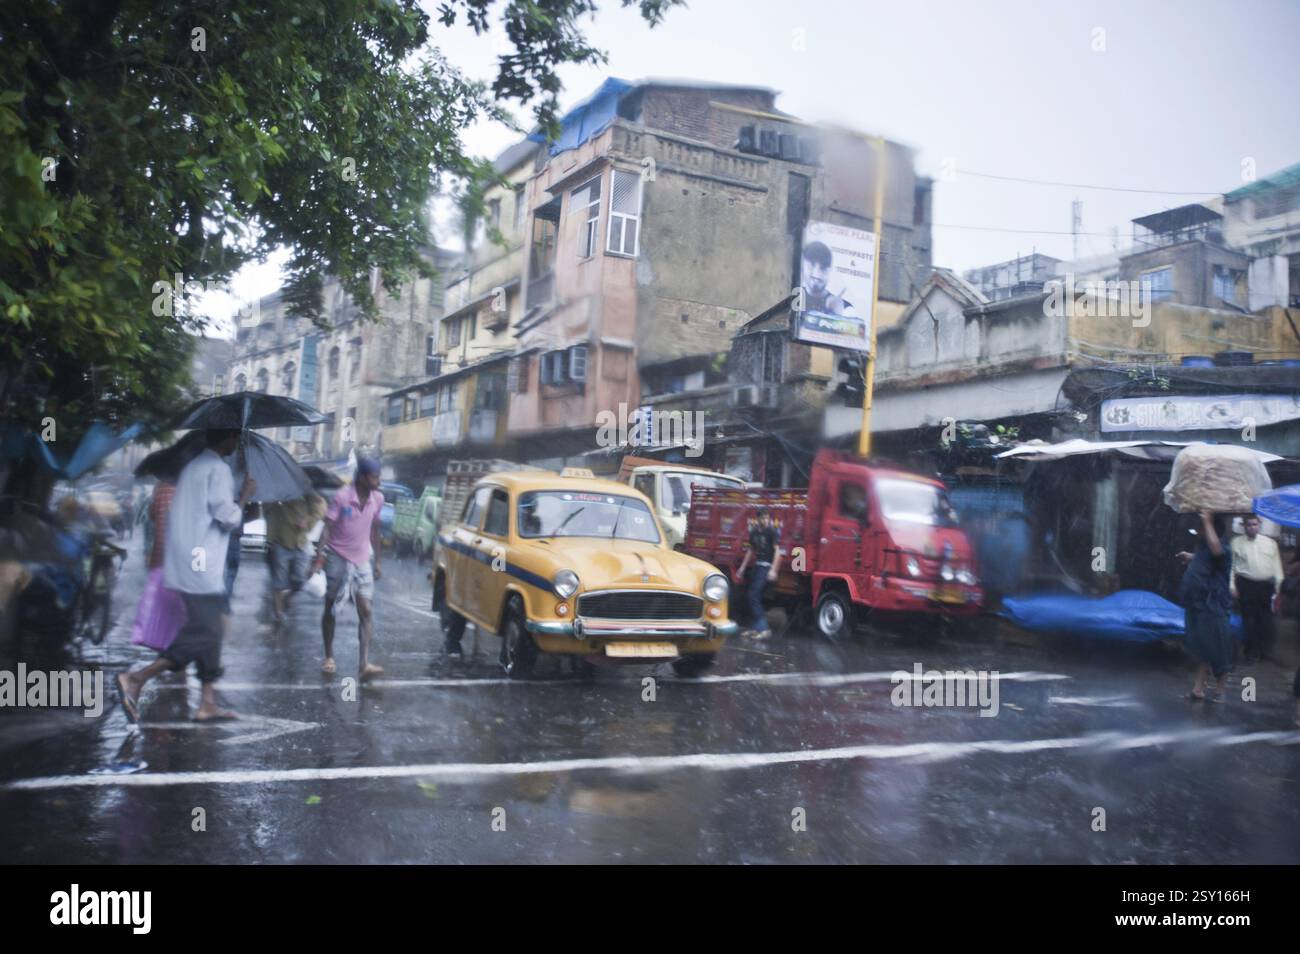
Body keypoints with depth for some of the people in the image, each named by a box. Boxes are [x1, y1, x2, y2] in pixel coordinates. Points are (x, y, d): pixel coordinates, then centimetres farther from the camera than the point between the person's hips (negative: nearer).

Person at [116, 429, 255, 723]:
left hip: (184, 564, 10)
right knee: (203, 634, -7)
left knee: (209, 631, 11)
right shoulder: (219, 469, -11)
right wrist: (244, 496, 0)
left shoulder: (193, 467, 18)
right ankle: (136, 679, -11)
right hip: (203, 568, -10)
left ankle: (207, 702, 11)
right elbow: (227, 517, -16)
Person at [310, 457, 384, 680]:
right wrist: (318, 558, -23)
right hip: (338, 559, -3)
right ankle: (329, 658, 24)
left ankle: (364, 663, -13)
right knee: (330, 610, 9)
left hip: (362, 561, 3)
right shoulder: (342, 497, -15)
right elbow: (327, 528, -14)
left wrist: (377, 561, 12)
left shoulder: (378, 499, -2)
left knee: (366, 611, -9)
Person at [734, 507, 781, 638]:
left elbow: (777, 550, -14)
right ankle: (756, 627, 17)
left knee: (753, 595, -15)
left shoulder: (772, 531, -8)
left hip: (767, 566, -8)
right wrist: (742, 568, 21)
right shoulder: (754, 532, 14)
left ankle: (762, 628, -12)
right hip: (757, 565, 8)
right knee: (750, 595, 8)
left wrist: (773, 570, -23)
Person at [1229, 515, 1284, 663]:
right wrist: (1232, 586, -4)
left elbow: (1276, 564, 9)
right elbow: (1231, 565, 1)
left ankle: (1266, 650, 21)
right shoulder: (1236, 542, 2)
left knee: (1266, 620, 7)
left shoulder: (1270, 542, 8)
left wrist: (1279, 584, 4)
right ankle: (1252, 651, 14)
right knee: (1249, 620, 3)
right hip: (1246, 585, -2)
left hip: (1267, 585, 2)